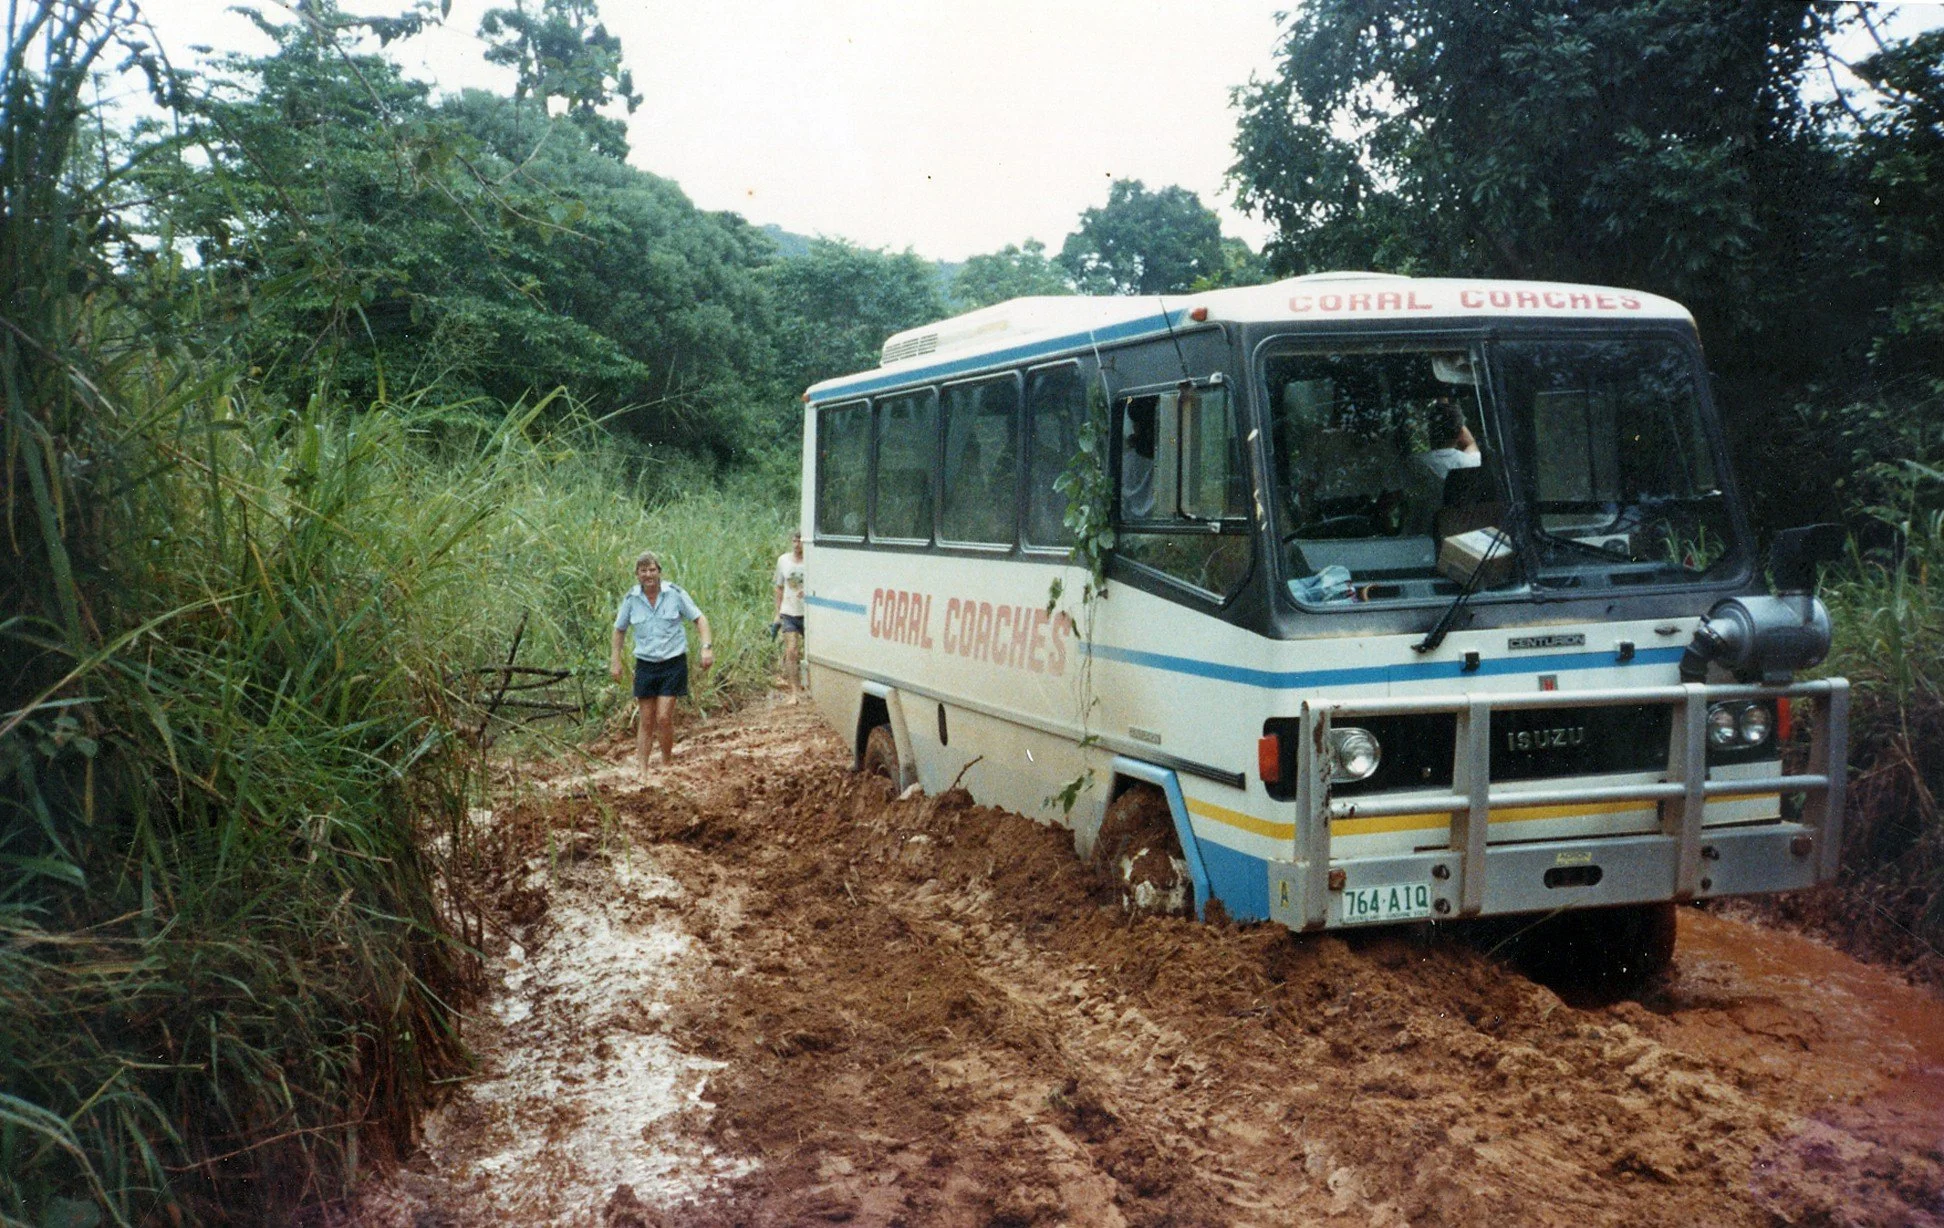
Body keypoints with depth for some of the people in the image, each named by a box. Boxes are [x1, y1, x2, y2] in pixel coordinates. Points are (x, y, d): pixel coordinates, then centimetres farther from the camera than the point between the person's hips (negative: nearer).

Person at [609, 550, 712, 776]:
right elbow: (620, 629, 14)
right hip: (645, 665, 2)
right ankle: (643, 771, 9)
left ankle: (667, 764, 9)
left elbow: (699, 619, 1)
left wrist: (707, 647, -11)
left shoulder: (675, 594, -7)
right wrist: (615, 661, 9)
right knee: (647, 721, 4)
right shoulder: (631, 599, -1)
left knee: (664, 717, -9)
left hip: (673, 664, -2)